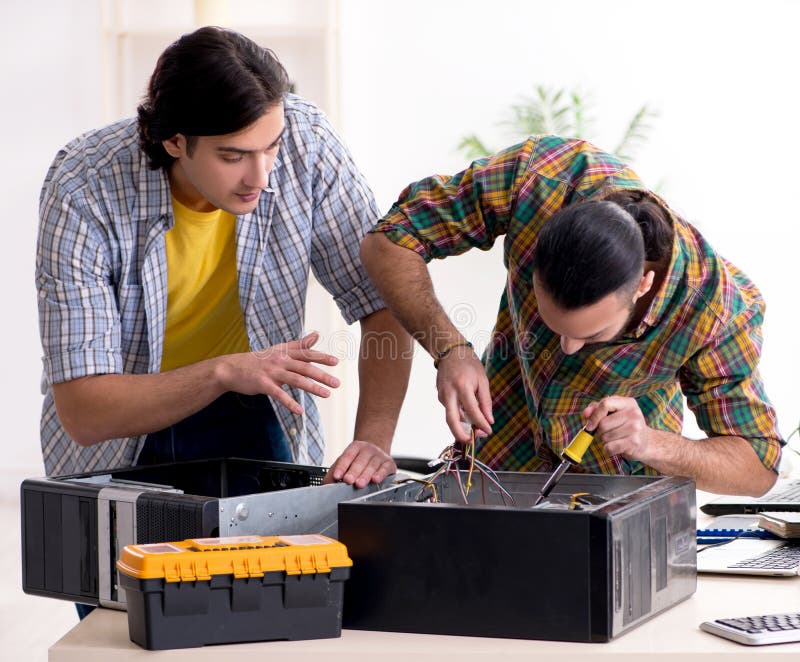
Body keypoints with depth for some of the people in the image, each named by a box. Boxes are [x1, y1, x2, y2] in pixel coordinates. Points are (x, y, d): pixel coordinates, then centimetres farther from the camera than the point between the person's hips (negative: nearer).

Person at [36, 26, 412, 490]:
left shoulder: (305, 142, -21)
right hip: (120, 429, 2)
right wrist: (225, 372, -40)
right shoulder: (83, 195, -27)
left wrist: (373, 439, -27)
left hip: (251, 417, -2)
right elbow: (82, 415, -28)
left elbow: (387, 302, -13)